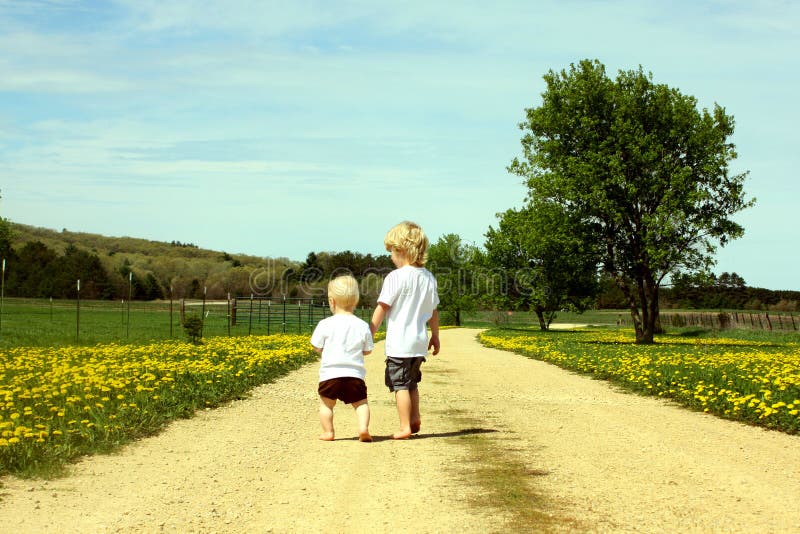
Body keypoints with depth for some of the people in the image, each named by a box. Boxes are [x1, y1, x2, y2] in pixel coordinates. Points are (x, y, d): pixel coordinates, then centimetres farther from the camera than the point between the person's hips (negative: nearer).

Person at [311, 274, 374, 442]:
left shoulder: (326, 324, -5)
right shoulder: (363, 326, 2)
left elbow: (317, 347, 2)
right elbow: (367, 350, 9)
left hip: (330, 373, -1)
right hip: (355, 374, 2)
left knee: (326, 403, 16)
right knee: (361, 403, 12)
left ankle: (328, 432, 12)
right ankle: (363, 428, -8)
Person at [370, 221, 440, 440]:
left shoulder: (396, 277, -14)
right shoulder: (429, 277, 6)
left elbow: (382, 308, -11)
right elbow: (433, 311, 14)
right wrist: (435, 336, 25)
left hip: (399, 343, -7)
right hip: (420, 342, 7)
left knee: (400, 385, -1)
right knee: (411, 383, 22)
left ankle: (405, 427, -1)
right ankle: (415, 420, 26)